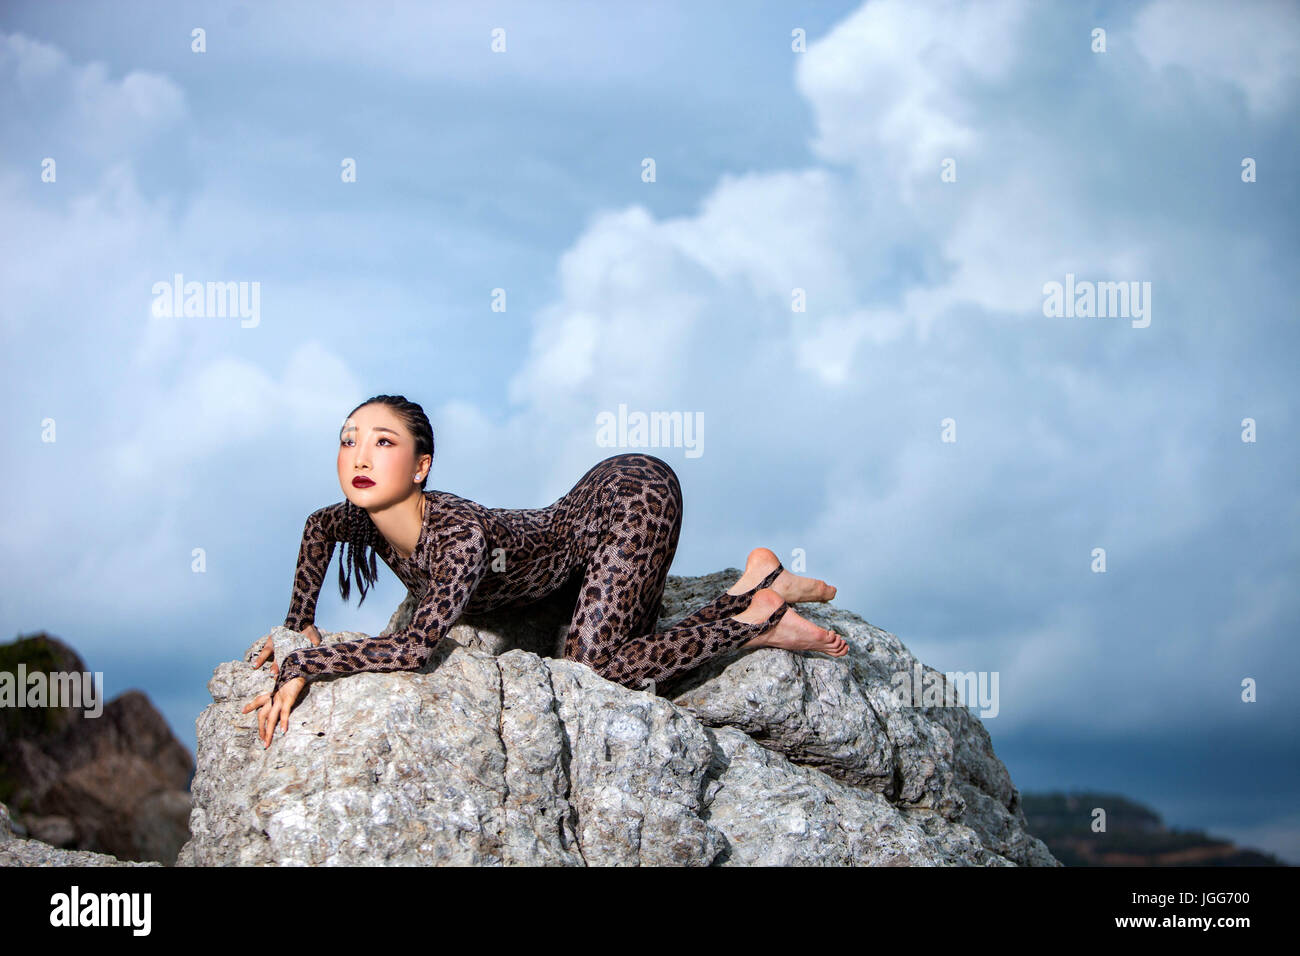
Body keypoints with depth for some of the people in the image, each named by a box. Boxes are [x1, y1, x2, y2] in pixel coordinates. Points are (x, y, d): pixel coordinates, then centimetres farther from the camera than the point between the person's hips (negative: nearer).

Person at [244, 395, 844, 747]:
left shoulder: (458, 535, -35)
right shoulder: (363, 519, -11)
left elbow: (414, 647, -47)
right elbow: (319, 525, 14)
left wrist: (300, 665, -40)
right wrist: (301, 622, 4)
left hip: (632, 497, -8)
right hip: (599, 499, 8)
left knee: (596, 667, -20)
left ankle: (755, 618, -5)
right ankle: (758, 584, 25)